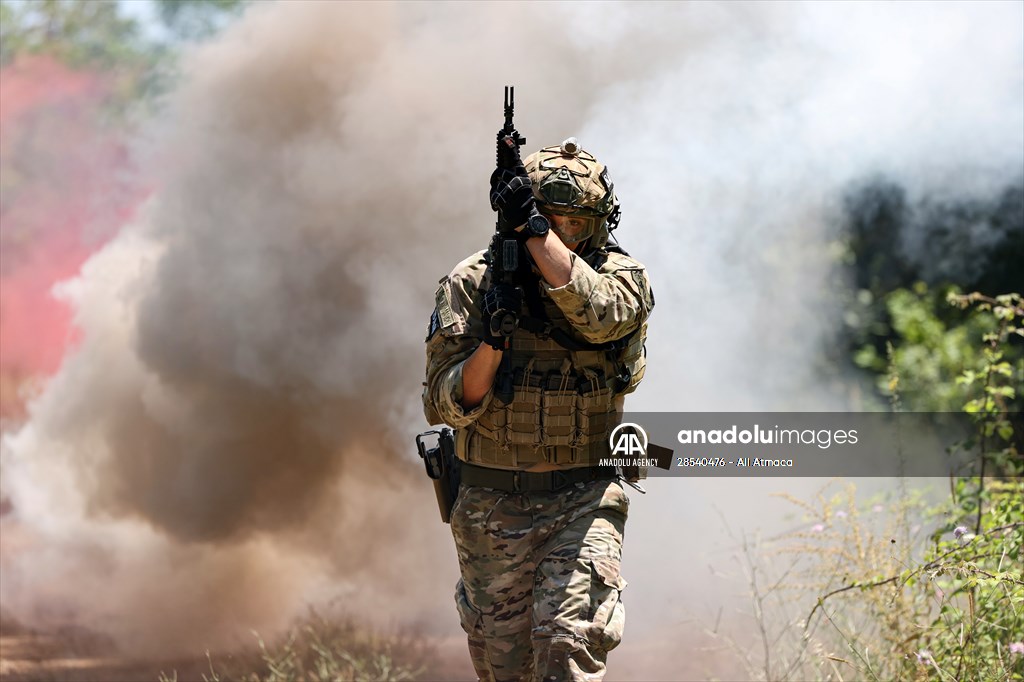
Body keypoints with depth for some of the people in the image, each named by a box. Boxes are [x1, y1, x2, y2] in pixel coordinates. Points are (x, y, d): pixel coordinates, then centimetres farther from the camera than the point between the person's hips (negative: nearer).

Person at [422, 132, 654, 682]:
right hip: (491, 507, 2)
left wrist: (530, 223, -30)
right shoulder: (469, 284, -2)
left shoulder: (622, 276, -3)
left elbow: (596, 314, -28)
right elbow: (447, 405, -5)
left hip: (583, 502, -2)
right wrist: (492, 342, -23)